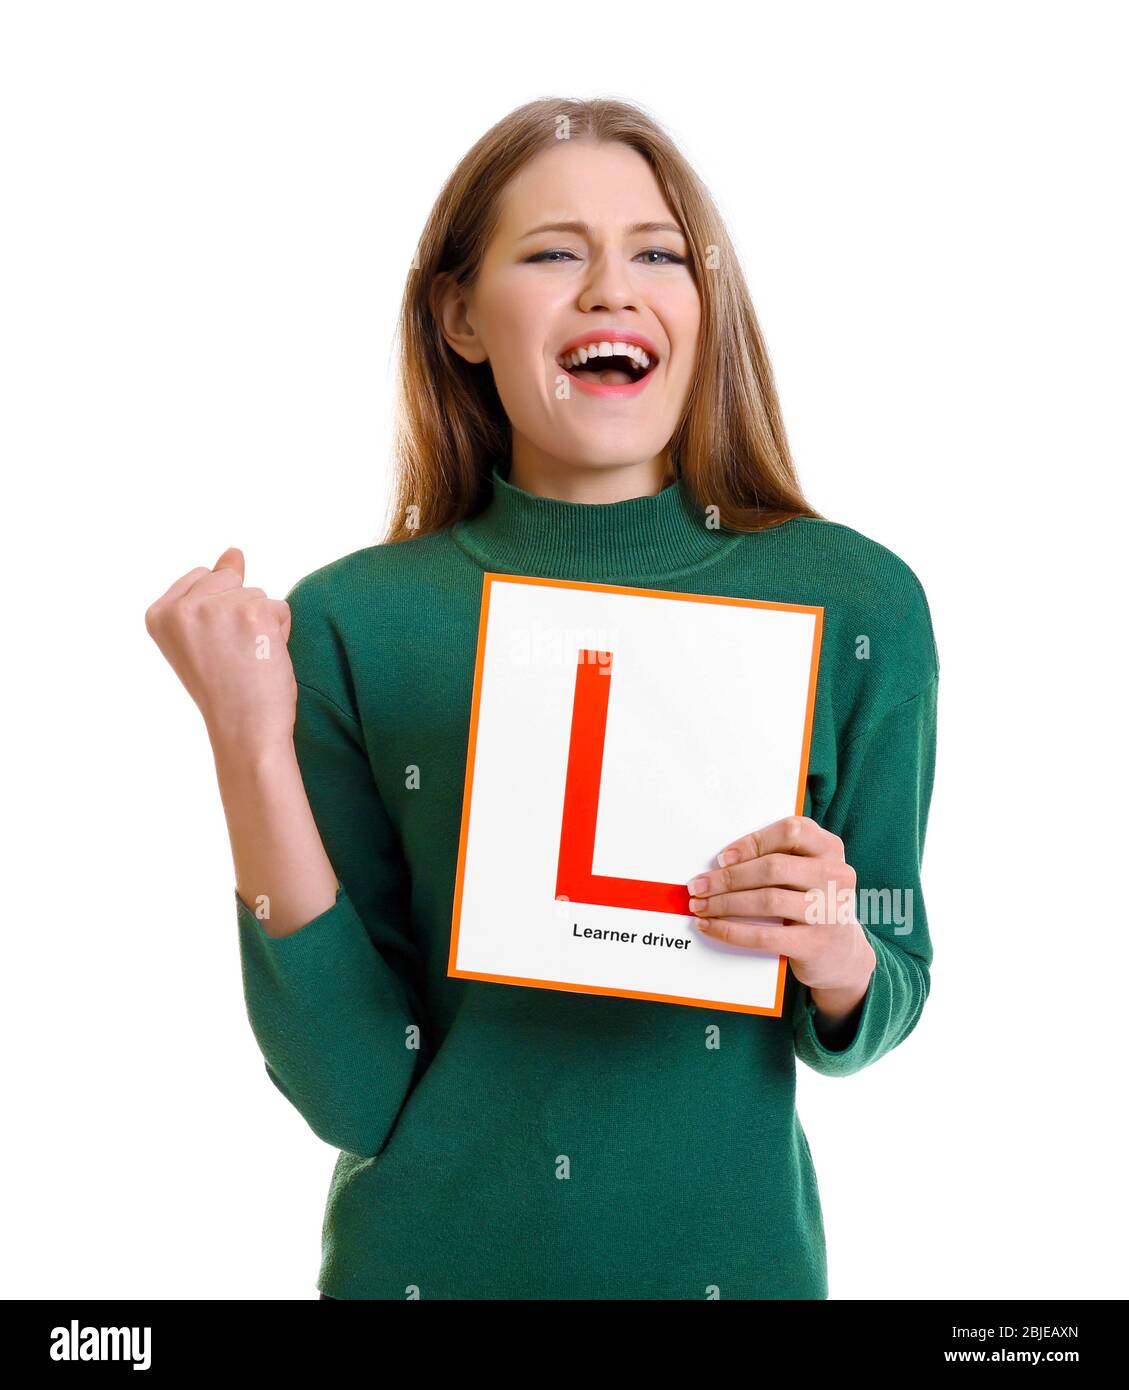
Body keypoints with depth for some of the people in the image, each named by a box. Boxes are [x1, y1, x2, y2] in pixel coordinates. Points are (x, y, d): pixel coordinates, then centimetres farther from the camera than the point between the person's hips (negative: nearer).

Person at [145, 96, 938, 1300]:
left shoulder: (854, 602, -12)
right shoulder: (352, 623, -14)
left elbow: (874, 1021, -2)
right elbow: (351, 1093, -15)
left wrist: (834, 953, -23)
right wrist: (250, 745, -24)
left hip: (732, 1249, 1)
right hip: (433, 1251, 0)